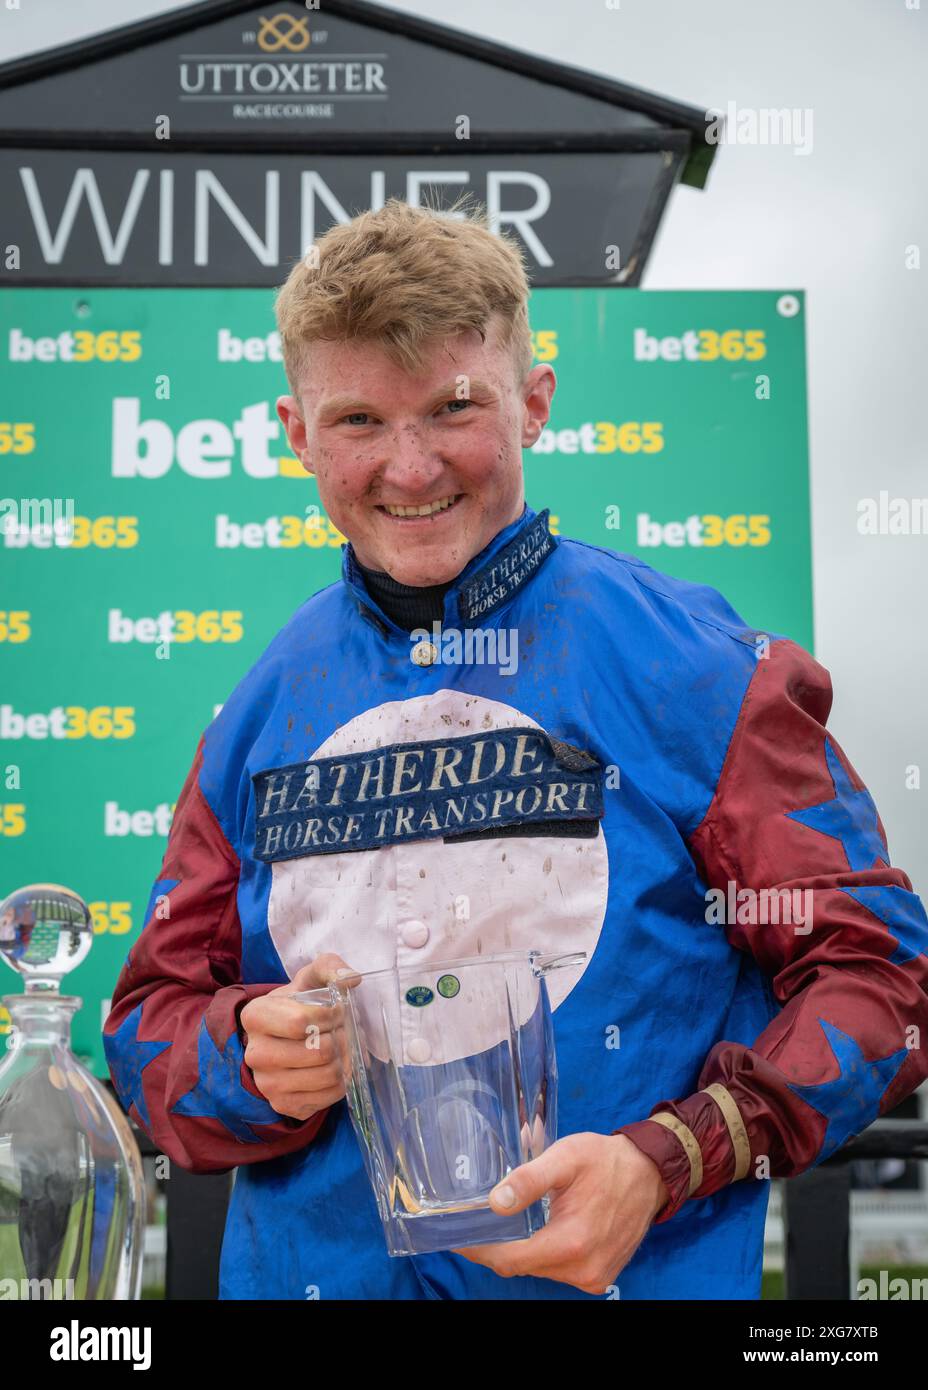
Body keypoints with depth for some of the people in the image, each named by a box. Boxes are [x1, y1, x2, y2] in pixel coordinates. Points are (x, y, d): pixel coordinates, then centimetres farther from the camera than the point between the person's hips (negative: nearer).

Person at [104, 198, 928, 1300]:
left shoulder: (692, 667, -9)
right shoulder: (259, 715, 1)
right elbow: (150, 1028, 7)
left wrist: (663, 1163, -20)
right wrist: (251, 1057, -15)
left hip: (640, 1275, -3)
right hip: (308, 1273, 3)